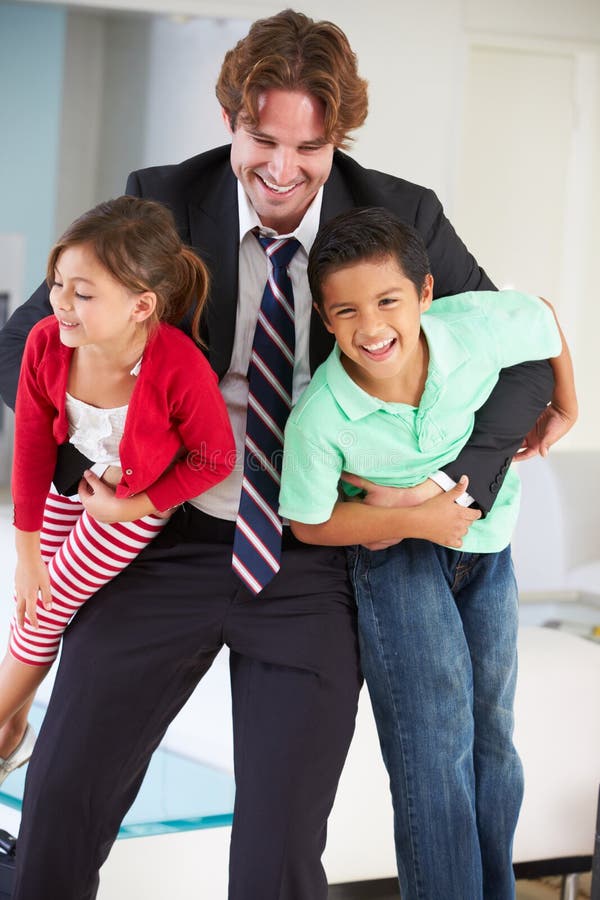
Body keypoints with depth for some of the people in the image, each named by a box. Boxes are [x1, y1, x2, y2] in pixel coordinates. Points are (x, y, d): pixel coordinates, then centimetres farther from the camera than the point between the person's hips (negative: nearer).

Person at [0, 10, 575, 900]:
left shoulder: (401, 218, -5)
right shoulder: (164, 204, -5)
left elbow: (520, 353, 1)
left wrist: (461, 486, -15)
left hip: (316, 563, 0)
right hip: (169, 544, 1)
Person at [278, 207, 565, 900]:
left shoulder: (481, 327, -28)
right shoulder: (319, 417, -31)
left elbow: (545, 322, -3)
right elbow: (309, 523, -13)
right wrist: (417, 516, -26)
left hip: (486, 541, 4)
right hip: (394, 551, -4)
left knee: (492, 734, 15)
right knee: (435, 742, -16)